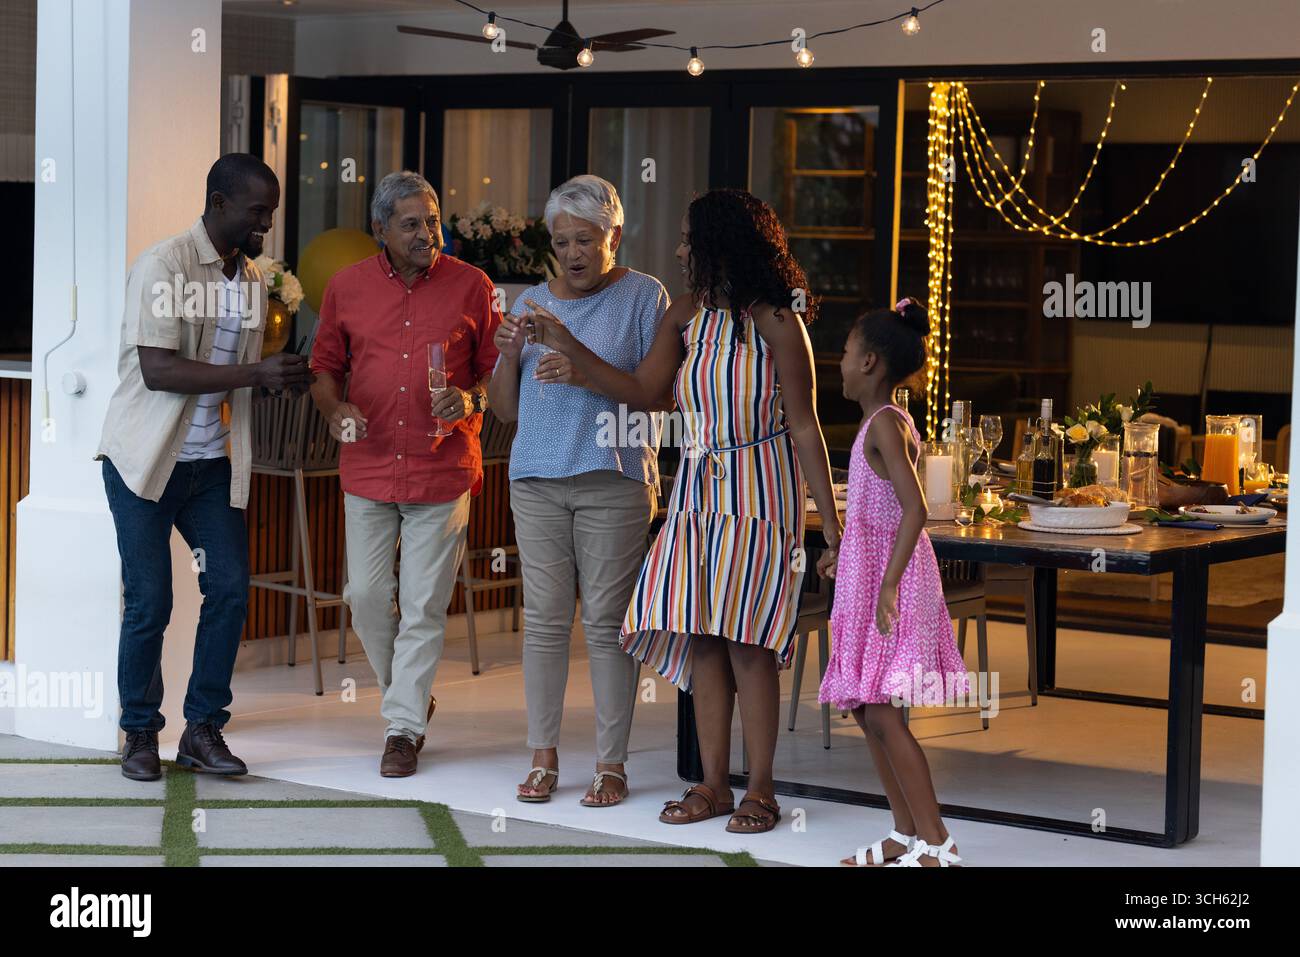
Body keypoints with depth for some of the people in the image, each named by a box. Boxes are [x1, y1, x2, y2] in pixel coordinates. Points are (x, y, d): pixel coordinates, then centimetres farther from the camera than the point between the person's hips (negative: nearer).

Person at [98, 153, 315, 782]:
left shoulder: (252, 279, 10)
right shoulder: (163, 266, -13)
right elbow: (159, 371, -22)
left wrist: (285, 380, -2)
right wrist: (254, 374, -27)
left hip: (211, 462, 6)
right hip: (145, 462, -6)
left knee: (230, 588, -3)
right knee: (149, 602, -2)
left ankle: (203, 729, 8)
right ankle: (139, 734, 12)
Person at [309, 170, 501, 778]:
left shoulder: (471, 287, 0)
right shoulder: (346, 287, 4)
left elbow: (498, 371, 5)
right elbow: (324, 365, 13)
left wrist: (471, 401, -15)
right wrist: (334, 410, -6)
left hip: (443, 471, -2)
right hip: (368, 470, 2)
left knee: (424, 606, 0)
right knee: (367, 595, 5)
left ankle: (403, 728, 9)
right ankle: (407, 697, 28)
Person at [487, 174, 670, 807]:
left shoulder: (643, 296, 3)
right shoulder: (532, 303, 15)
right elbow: (505, 408, 15)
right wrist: (509, 356, -3)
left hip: (613, 477, -4)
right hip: (537, 479, 4)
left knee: (607, 623, -3)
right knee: (544, 620, 3)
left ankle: (611, 764, 3)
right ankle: (543, 758, 10)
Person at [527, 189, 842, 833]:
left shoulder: (775, 321, -10)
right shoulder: (686, 315, 6)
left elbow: (804, 425, -9)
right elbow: (643, 393, 5)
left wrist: (830, 519, -10)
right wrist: (570, 350, -1)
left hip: (761, 493, -6)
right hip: (698, 491, 6)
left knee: (746, 640, -6)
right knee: (700, 637, 4)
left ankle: (760, 789, 5)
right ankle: (713, 784, 13)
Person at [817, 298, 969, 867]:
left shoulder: (884, 424, -15)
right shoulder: (887, 421, 14)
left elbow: (914, 508, -25)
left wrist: (889, 584, -30)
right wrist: (842, 551, 36)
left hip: (888, 575, -10)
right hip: (869, 571, 10)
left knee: (881, 714, -10)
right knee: (865, 710, 13)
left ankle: (936, 845, -7)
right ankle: (907, 835, 18)